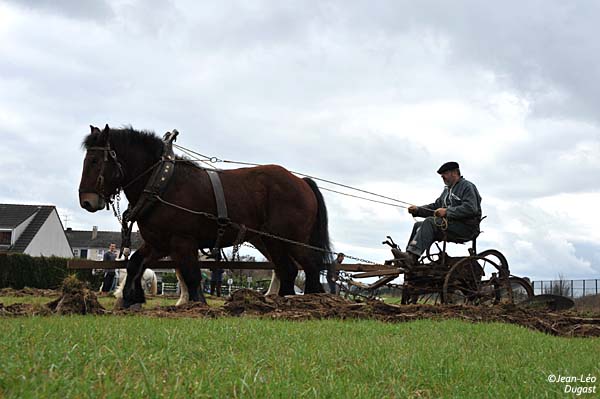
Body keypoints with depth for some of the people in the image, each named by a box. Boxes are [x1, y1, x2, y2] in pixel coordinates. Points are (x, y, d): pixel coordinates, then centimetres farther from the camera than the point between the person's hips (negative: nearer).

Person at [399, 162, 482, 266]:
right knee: (418, 225, -1)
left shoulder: (467, 186, -4)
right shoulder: (447, 190, 25)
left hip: (466, 228, -9)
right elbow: (435, 206, 22)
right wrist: (417, 210, 6)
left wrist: (447, 212, -22)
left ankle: (413, 256, -39)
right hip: (450, 224, 9)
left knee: (430, 222, -27)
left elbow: (470, 209, -18)